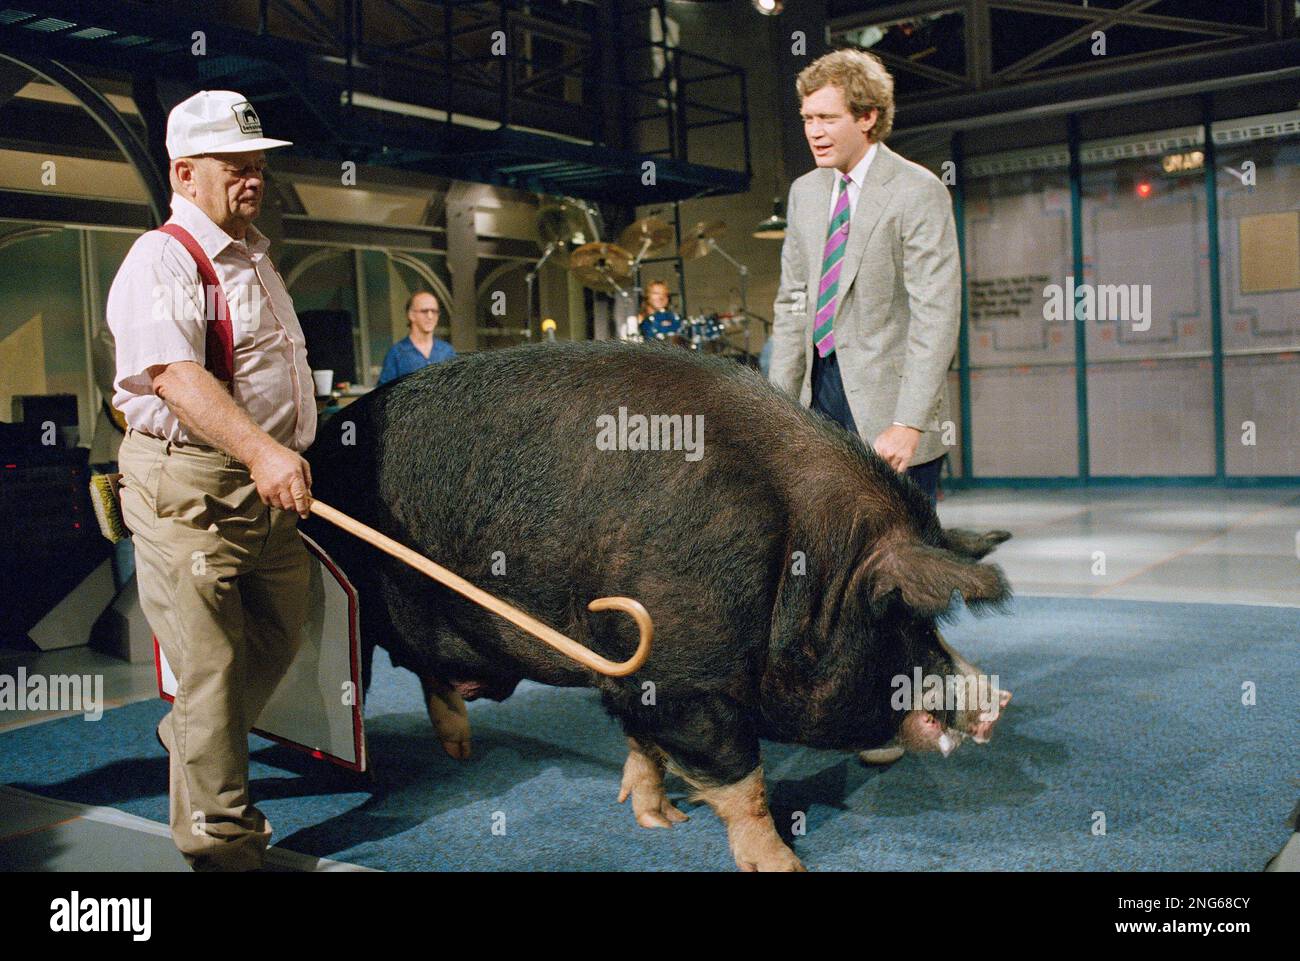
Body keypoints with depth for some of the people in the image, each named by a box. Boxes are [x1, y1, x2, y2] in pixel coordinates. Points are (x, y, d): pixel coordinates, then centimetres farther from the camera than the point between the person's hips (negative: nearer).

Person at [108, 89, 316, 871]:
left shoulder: (252, 254, 18)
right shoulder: (162, 259, -12)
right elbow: (174, 373, -27)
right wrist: (260, 451, -40)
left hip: (270, 484, 9)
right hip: (191, 490, -9)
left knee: (278, 638, 17)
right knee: (212, 661, -5)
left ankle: (192, 744, 41)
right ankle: (223, 840, 5)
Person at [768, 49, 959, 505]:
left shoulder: (918, 192, -9)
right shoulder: (805, 192, 13)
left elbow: (937, 316, -14)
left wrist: (909, 423, -21)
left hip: (887, 397, -6)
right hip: (819, 388, 6)